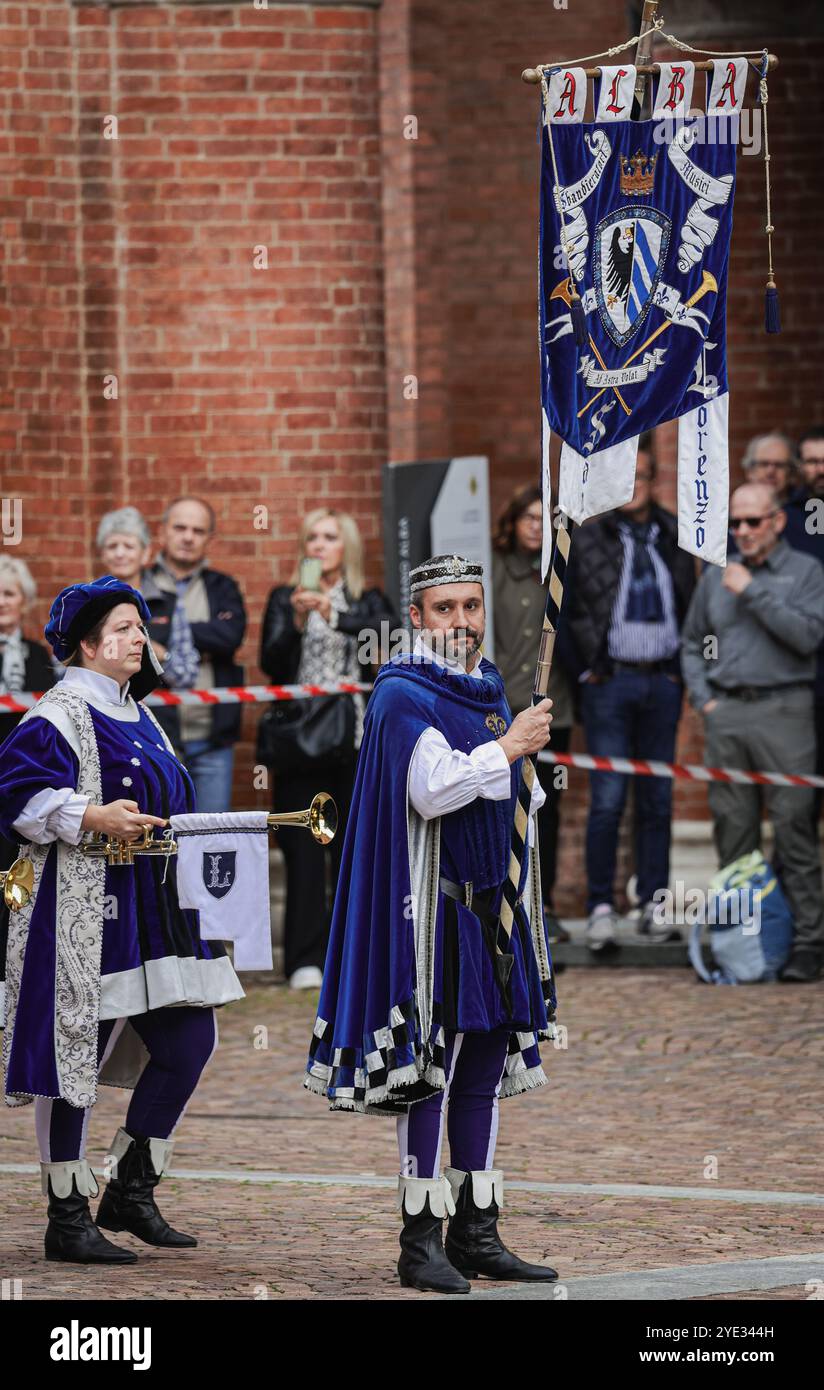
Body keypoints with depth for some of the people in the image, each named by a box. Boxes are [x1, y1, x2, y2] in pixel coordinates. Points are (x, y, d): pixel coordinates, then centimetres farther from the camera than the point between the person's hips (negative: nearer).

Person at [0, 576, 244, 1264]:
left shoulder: (139, 717, 19)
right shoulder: (61, 712, -7)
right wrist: (93, 817, -25)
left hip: (152, 910, 9)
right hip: (84, 910, -9)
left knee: (189, 1041, 4)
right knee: (75, 1052, -5)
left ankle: (131, 1194, 15)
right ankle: (68, 1218, 2)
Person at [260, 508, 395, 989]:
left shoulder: (369, 602, 11)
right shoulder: (285, 601, 11)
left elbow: (388, 634, -10)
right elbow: (272, 663, -1)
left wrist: (335, 617, -23)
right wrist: (297, 624, -18)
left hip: (356, 738, 1)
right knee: (304, 850, -7)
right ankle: (306, 961, -8)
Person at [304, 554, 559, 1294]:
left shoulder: (489, 689, 16)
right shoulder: (404, 694, -10)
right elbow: (432, 789, -23)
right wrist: (506, 748, -15)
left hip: (492, 902, 8)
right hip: (433, 906, -8)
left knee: (486, 1064, 10)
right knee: (432, 1067, -8)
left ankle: (476, 1233, 15)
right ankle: (421, 1241, -6)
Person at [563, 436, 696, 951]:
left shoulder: (675, 538, 9)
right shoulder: (589, 540, 1)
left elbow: (690, 608, 13)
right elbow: (574, 610, 2)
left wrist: (683, 670, 5)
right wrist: (594, 663, -5)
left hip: (662, 679, 3)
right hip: (611, 681, -3)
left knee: (658, 798, 6)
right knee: (608, 799, -6)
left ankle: (654, 903, 13)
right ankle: (601, 907, -3)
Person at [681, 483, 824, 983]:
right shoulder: (717, 576, 16)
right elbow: (693, 643, 23)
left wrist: (754, 593, -10)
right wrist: (703, 697, 9)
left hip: (783, 711, -4)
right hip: (726, 713, 4)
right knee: (732, 830, 5)